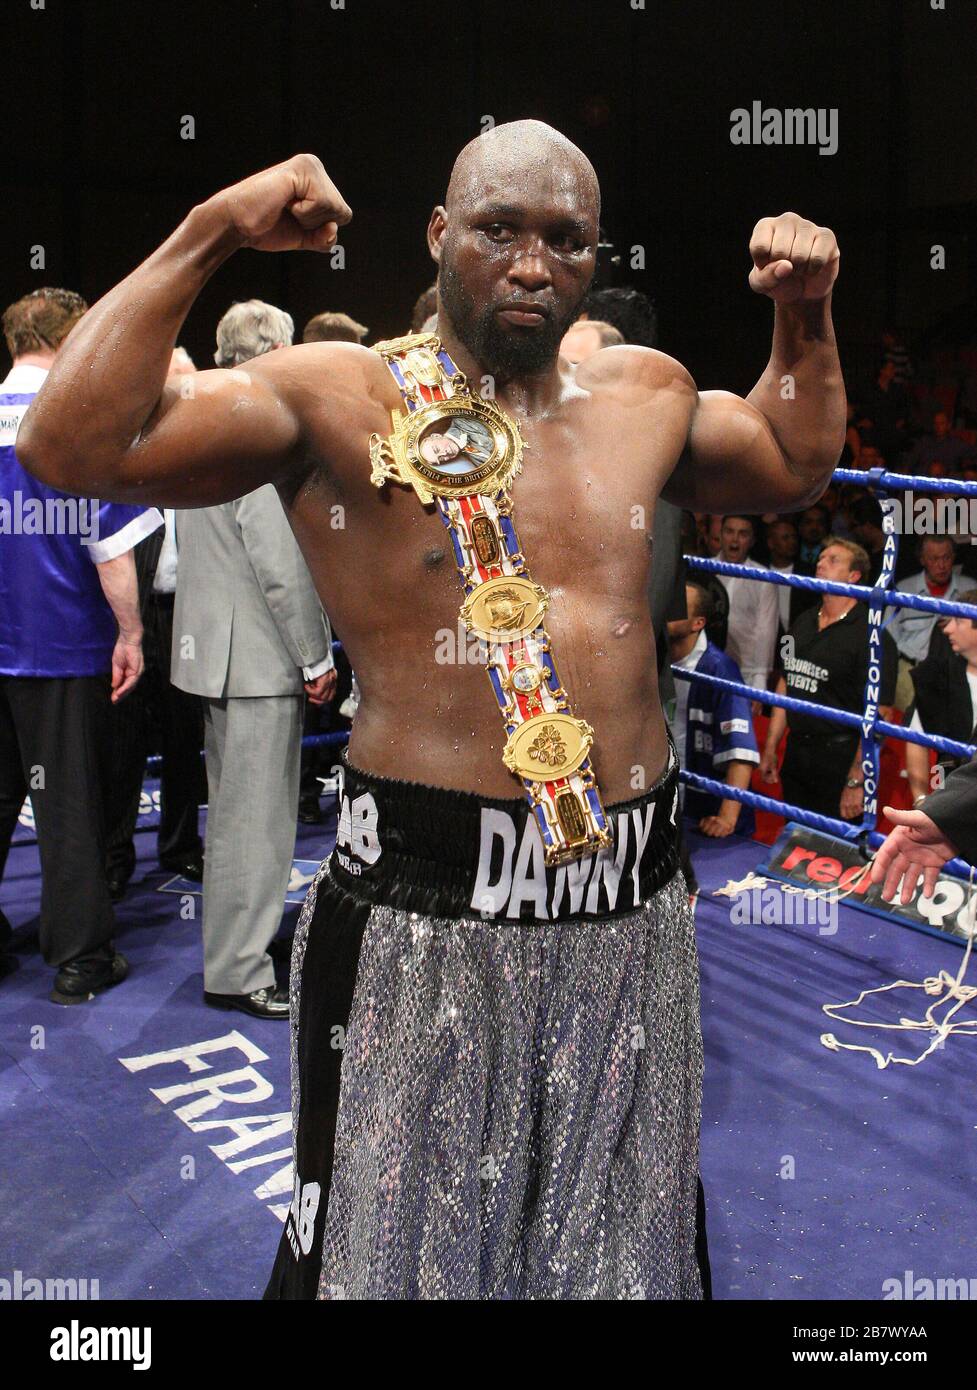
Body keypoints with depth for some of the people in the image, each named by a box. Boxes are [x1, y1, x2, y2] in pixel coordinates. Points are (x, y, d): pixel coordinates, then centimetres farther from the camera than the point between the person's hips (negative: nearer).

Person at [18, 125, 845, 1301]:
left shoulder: (645, 393, 10)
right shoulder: (338, 400, -7)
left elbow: (793, 466, 29)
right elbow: (72, 448, -17)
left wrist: (805, 316, 16)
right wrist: (205, 237, -18)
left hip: (634, 912, 5)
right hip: (426, 920, -4)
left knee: (623, 1253, 22)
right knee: (393, 1251, 13)